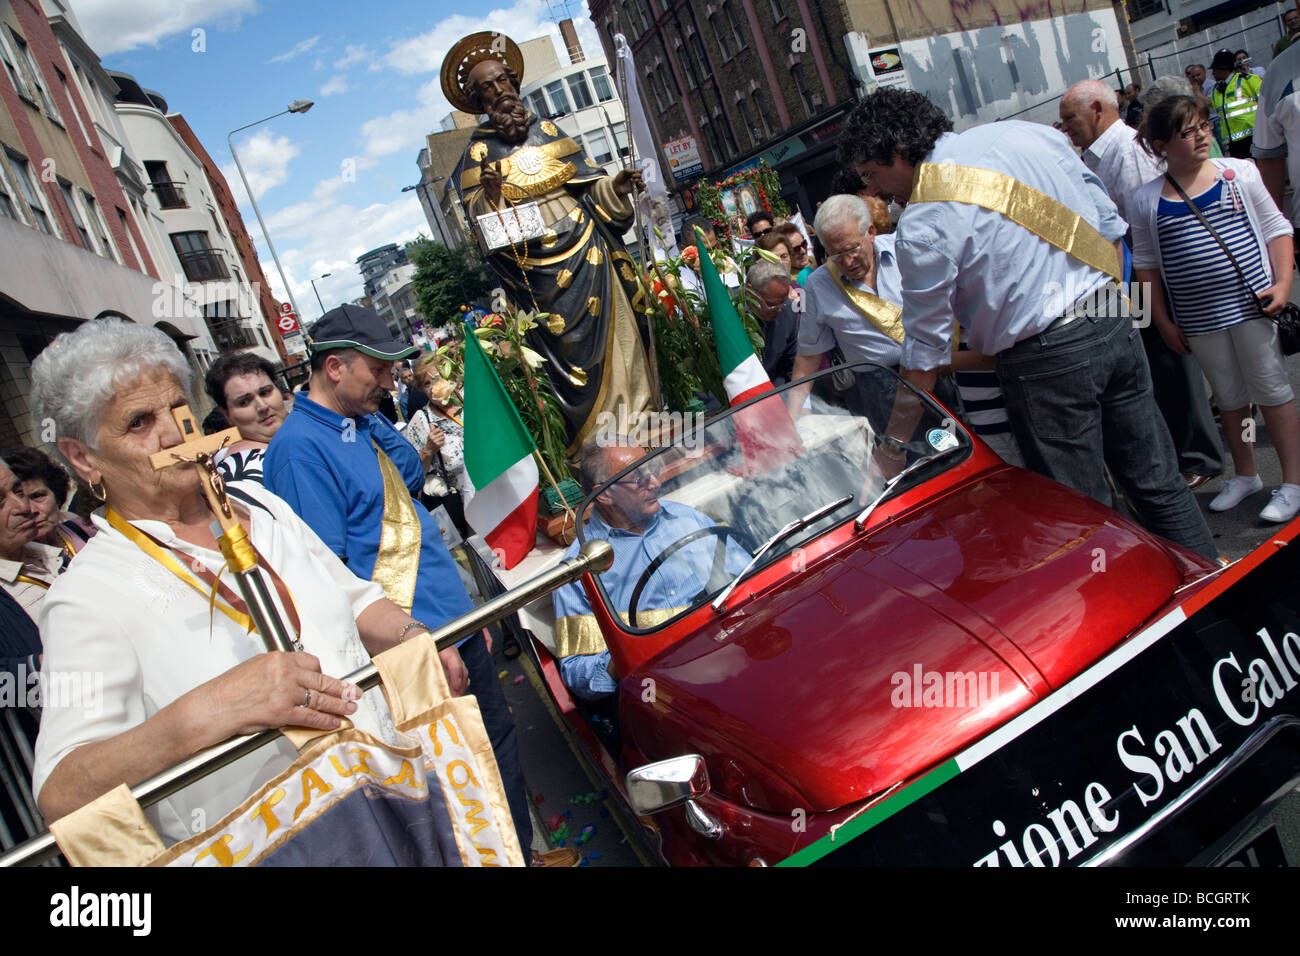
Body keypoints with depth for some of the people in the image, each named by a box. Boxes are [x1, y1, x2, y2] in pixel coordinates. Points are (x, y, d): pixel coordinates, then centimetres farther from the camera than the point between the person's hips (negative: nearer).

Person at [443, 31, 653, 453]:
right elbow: (478, 220, -6)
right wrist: (488, 194, -26)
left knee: (617, 338, 5)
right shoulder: (479, 150, 0)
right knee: (576, 353, -1)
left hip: (588, 252, 4)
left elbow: (590, 183, 12)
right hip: (540, 271, -3)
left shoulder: (546, 129, 11)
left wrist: (615, 186, -8)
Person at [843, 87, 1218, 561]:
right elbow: (1108, 223, 13)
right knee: (1157, 481, 19)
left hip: (1046, 359, -7)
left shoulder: (922, 224, -12)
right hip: (1114, 326, 8)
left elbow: (925, 353, -9)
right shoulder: (1027, 133, 8)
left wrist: (892, 444, -1)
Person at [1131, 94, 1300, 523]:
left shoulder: (1239, 172, 0)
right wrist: (1163, 321, 3)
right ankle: (1245, 475, 32)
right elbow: (1145, 263, 5)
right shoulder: (1147, 200, -1)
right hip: (1197, 321, 1)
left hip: (1251, 306, -1)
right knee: (1229, 398, 14)